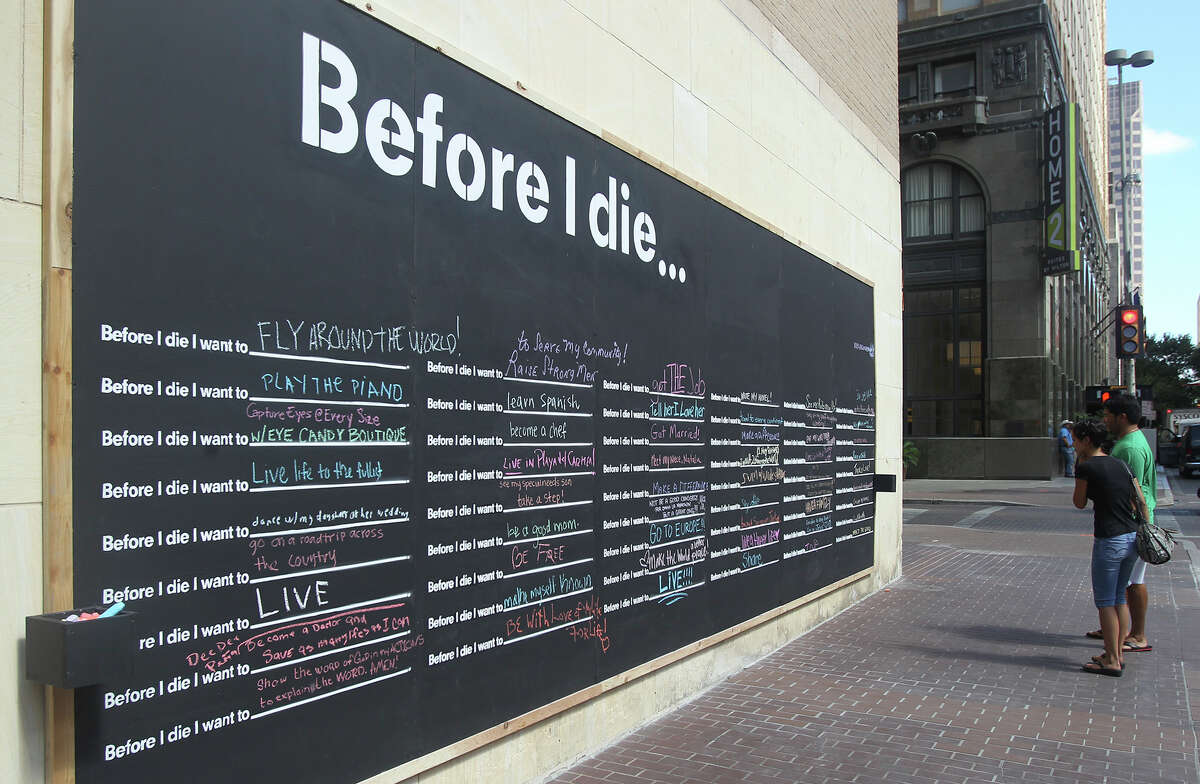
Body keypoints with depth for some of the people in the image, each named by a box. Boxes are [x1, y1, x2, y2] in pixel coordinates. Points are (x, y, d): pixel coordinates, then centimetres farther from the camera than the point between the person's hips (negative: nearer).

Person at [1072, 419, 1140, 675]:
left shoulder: (1086, 467, -11)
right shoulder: (1119, 464, 10)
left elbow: (1079, 503, 1)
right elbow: (1136, 503, 13)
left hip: (1109, 541, -8)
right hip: (1132, 537, 8)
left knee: (1105, 601, 2)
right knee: (1119, 597, 18)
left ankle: (1112, 661, 6)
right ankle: (1117, 653, 25)